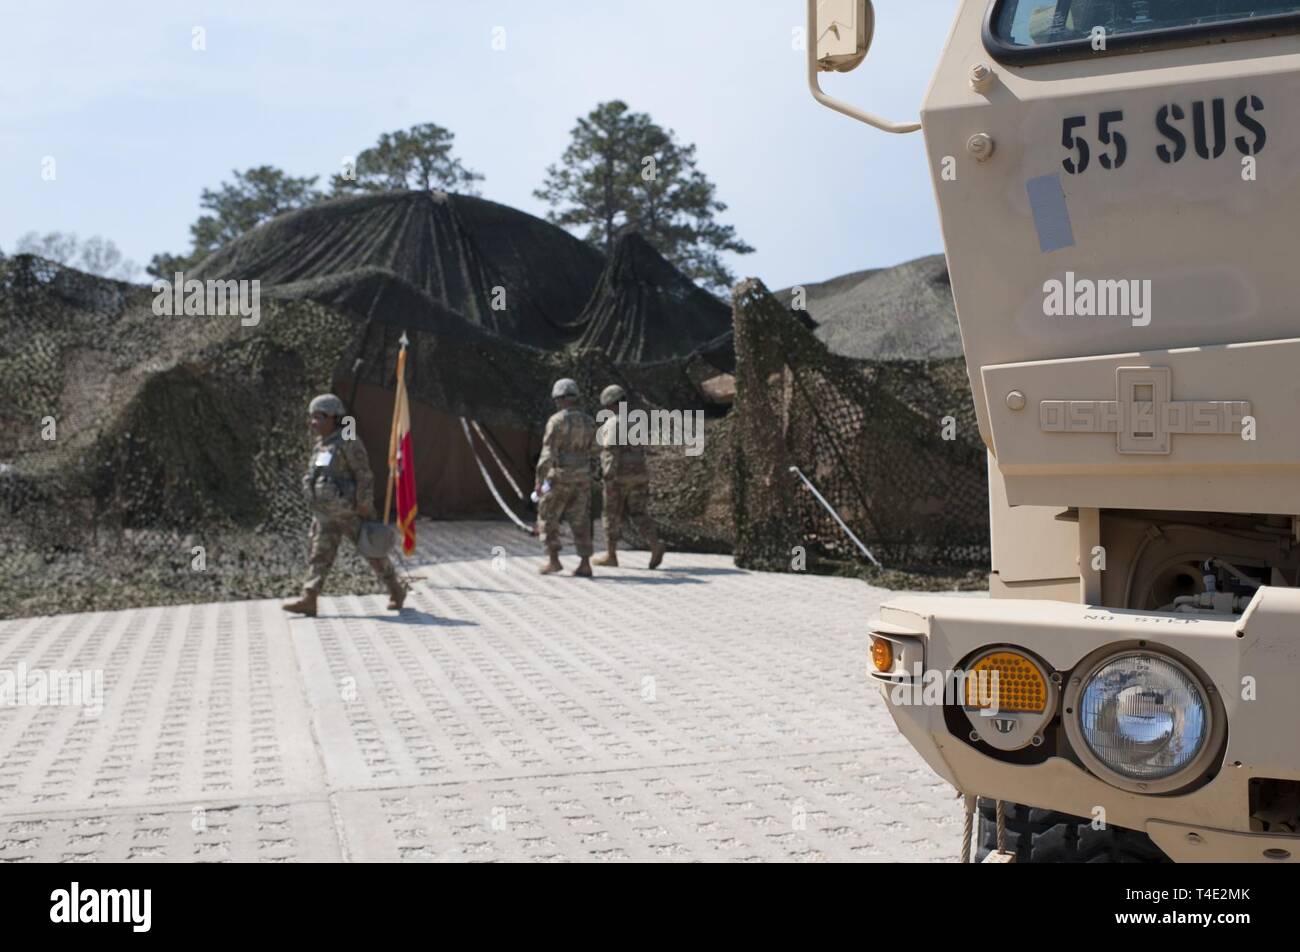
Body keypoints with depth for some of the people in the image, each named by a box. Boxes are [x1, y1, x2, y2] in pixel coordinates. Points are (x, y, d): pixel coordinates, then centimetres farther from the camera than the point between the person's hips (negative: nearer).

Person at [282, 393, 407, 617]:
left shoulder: (348, 442, -15)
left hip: (350, 510, -7)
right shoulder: (321, 445, 10)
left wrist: (365, 508, -19)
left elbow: (364, 476, -17)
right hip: (326, 513, 7)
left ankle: (396, 590, 19)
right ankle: (308, 600, -7)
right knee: (320, 555, -2)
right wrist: (318, 507, 19)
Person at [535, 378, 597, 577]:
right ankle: (585, 564, 0)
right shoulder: (589, 421, 7)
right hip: (582, 478, 5)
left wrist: (539, 481, -15)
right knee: (580, 522, 7)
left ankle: (553, 560, 6)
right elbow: (593, 452, 13)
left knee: (548, 518, 10)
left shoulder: (556, 421, -12)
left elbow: (548, 453, -17)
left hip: (560, 477, -5)